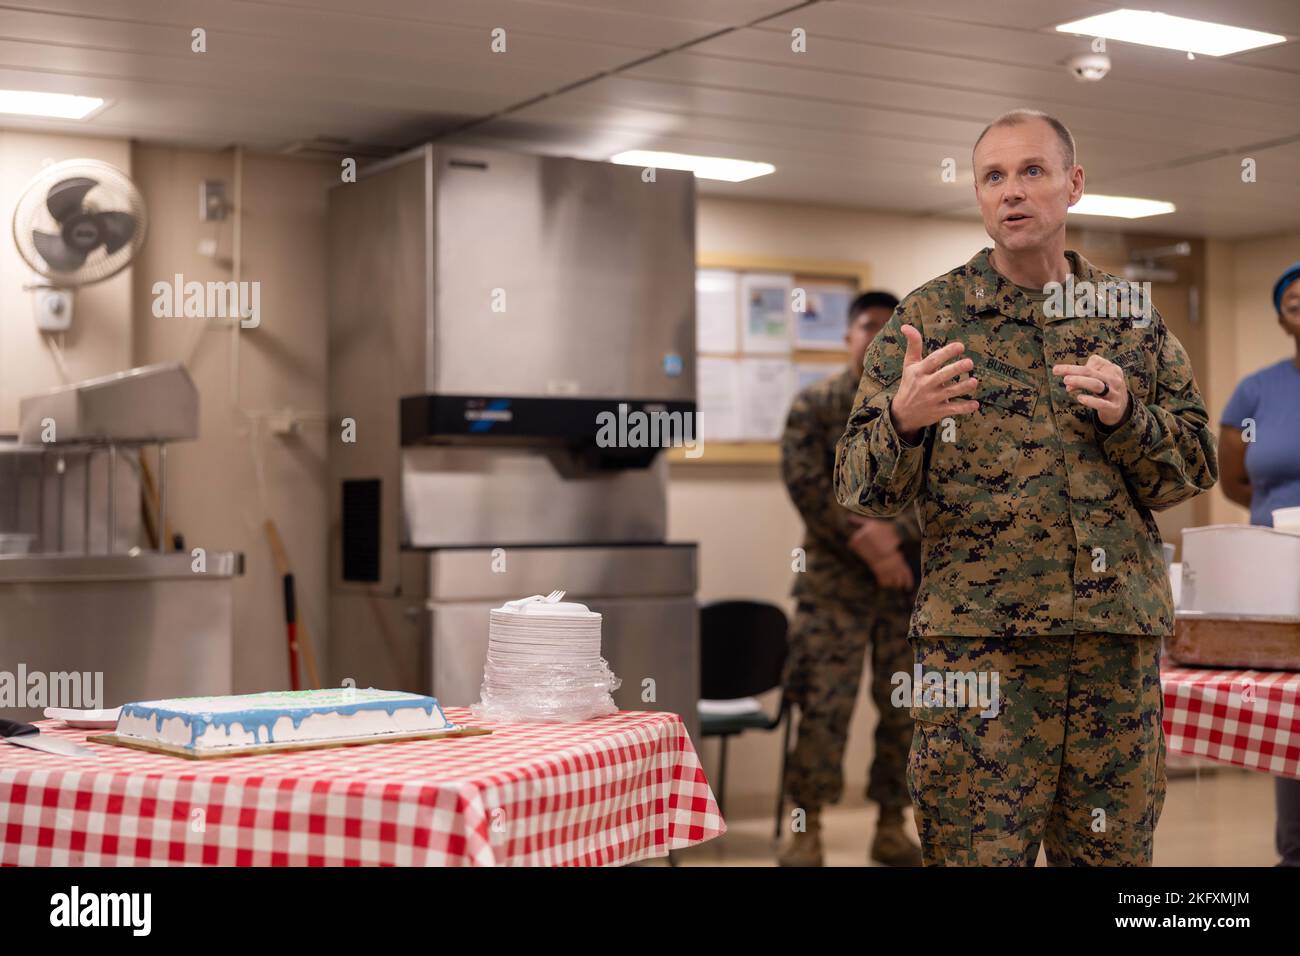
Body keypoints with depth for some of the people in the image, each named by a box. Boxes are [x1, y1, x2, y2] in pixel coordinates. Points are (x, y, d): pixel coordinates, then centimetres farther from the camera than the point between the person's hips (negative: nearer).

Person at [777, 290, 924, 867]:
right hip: (834, 581, -3)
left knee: (906, 709, 5)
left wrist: (895, 533, -17)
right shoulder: (814, 406, 2)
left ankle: (891, 828, 17)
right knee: (822, 706, -6)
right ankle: (806, 830, 4)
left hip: (913, 580, 3)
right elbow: (806, 486, -8)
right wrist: (865, 544, -17)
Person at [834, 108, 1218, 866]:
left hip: (1121, 637, 3)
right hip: (979, 642, -3)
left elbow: (1197, 465, 10)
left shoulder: (1131, 316, 12)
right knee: (980, 851, -2)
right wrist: (902, 421, -23)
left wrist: (1127, 416, -10)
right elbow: (861, 487, -1)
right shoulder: (929, 317, 3)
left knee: (1115, 849, 10)